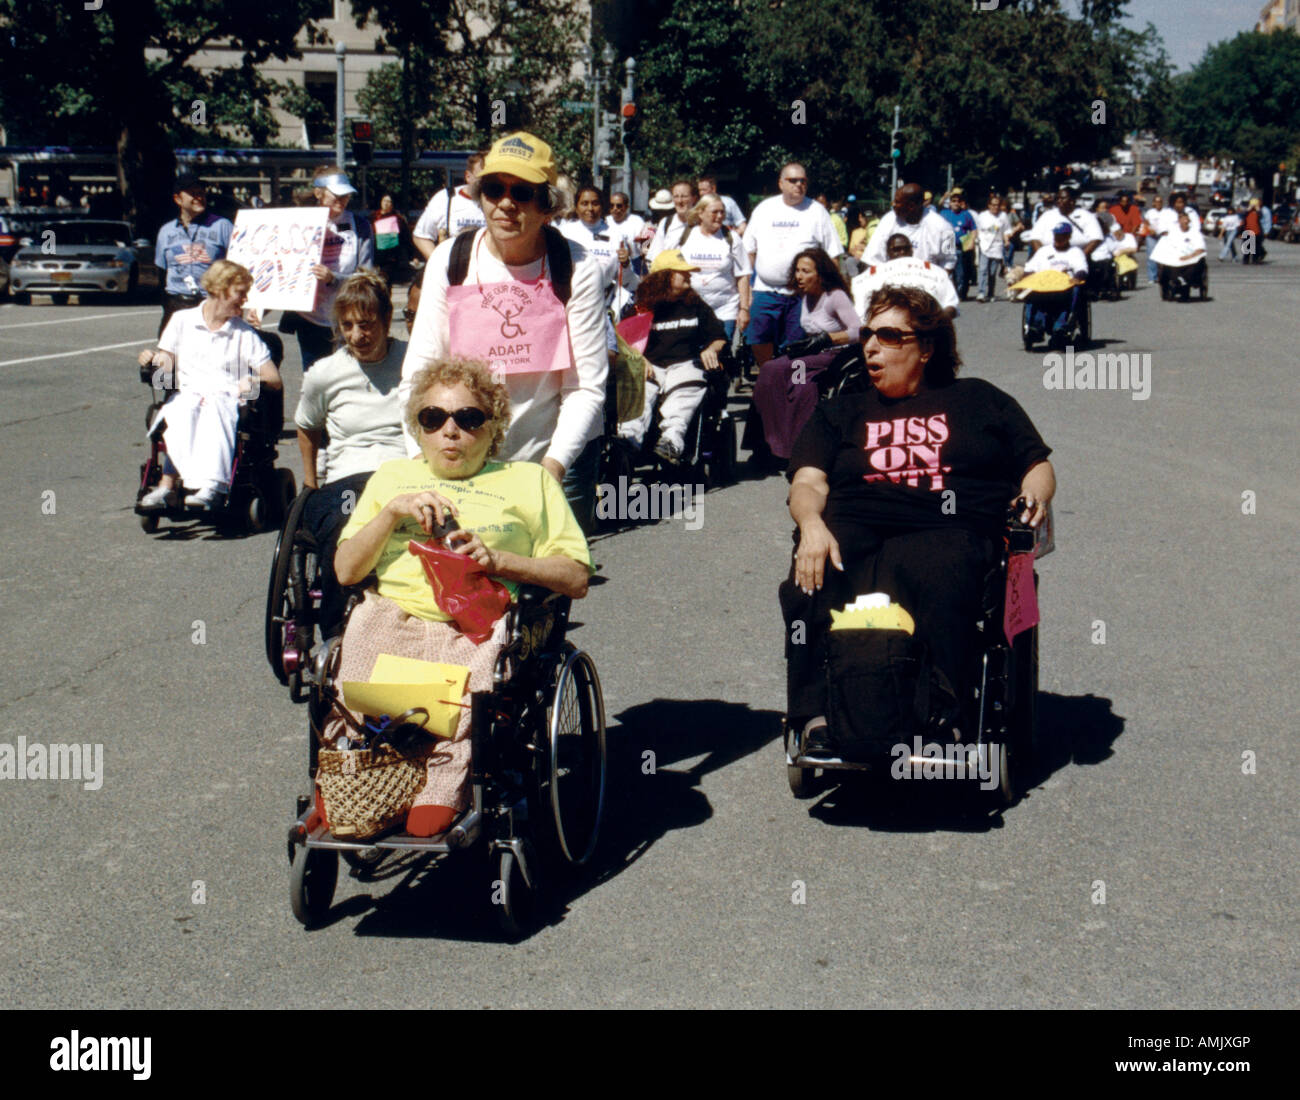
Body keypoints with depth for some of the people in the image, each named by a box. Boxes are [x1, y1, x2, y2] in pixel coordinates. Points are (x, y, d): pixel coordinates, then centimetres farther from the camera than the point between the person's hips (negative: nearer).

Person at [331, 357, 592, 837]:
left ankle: (442, 794, -42)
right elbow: (346, 570, 19)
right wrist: (393, 511, 4)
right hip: (393, 614, 2)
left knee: (471, 665, -37)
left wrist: (498, 559, -4)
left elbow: (576, 578, 12)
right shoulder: (391, 476, 31)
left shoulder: (528, 480, 24)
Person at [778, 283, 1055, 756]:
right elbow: (808, 483, 14)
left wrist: (1035, 495, -1)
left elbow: (1038, 467, 24)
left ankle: (945, 719, -45)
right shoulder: (839, 412, 29)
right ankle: (817, 718, -38)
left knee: (940, 579, -40)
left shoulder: (978, 400, 27)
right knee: (809, 582, -34)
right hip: (853, 527, 2)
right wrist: (812, 525, -10)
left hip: (946, 527, -2)